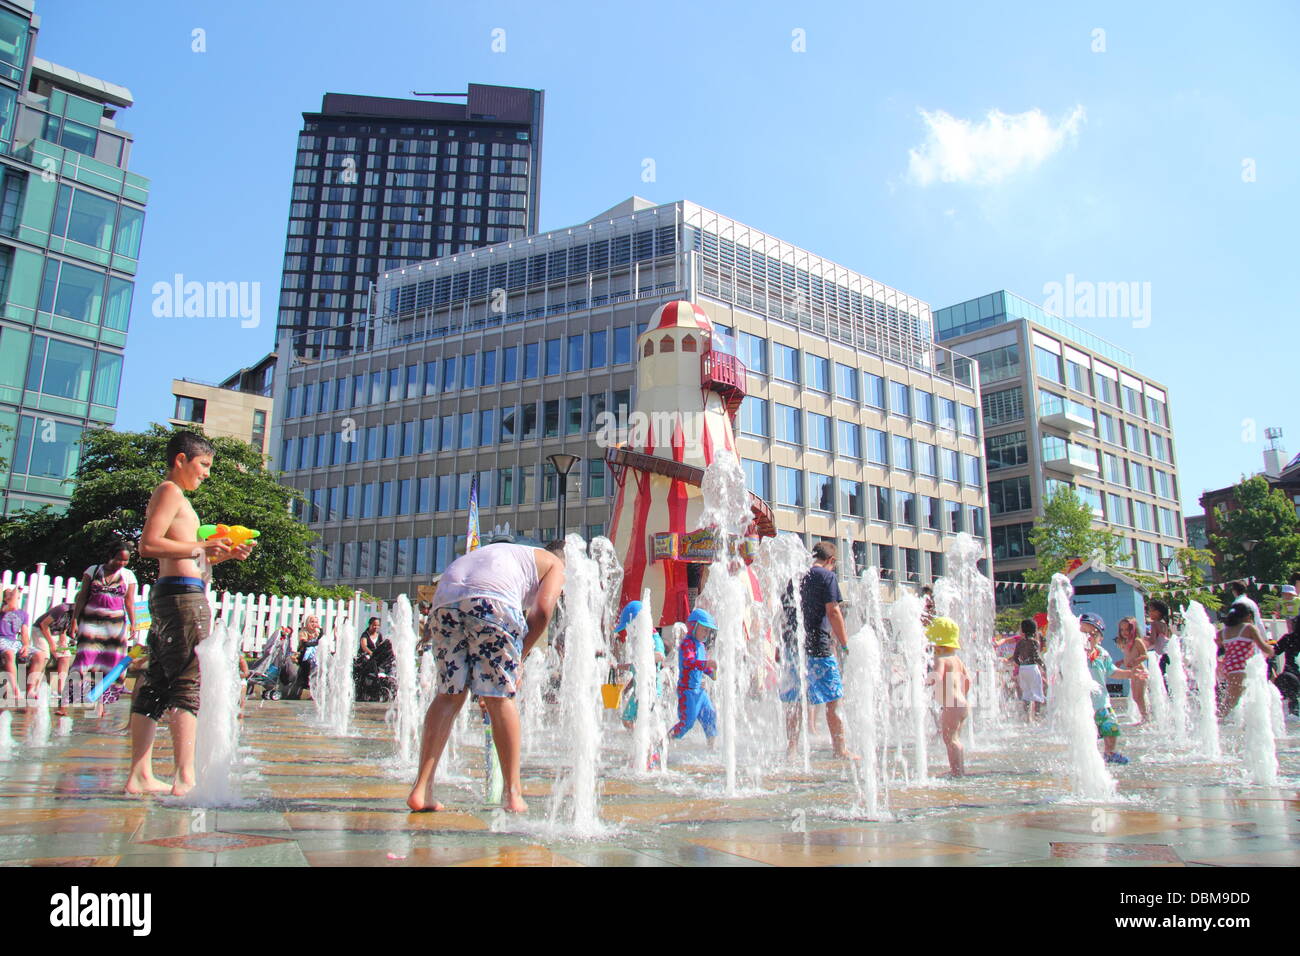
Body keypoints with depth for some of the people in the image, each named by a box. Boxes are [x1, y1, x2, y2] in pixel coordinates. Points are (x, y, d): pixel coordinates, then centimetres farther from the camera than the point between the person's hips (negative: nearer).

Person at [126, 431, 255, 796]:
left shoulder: (174, 496, 25)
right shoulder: (170, 491, -4)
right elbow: (149, 545, -18)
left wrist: (224, 554, 15)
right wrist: (202, 547, -17)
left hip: (169, 596, 10)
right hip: (182, 595, -10)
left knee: (155, 685, 8)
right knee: (188, 683, -12)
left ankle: (140, 775, 12)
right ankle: (185, 778, -14)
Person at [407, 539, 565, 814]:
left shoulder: (505, 553, 42)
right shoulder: (555, 564, 26)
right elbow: (542, 610, 5)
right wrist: (519, 657, 13)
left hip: (445, 598, 5)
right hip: (492, 598, -5)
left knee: (449, 695, 12)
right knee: (500, 696, 3)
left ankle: (421, 790, 8)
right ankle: (512, 793, 9)